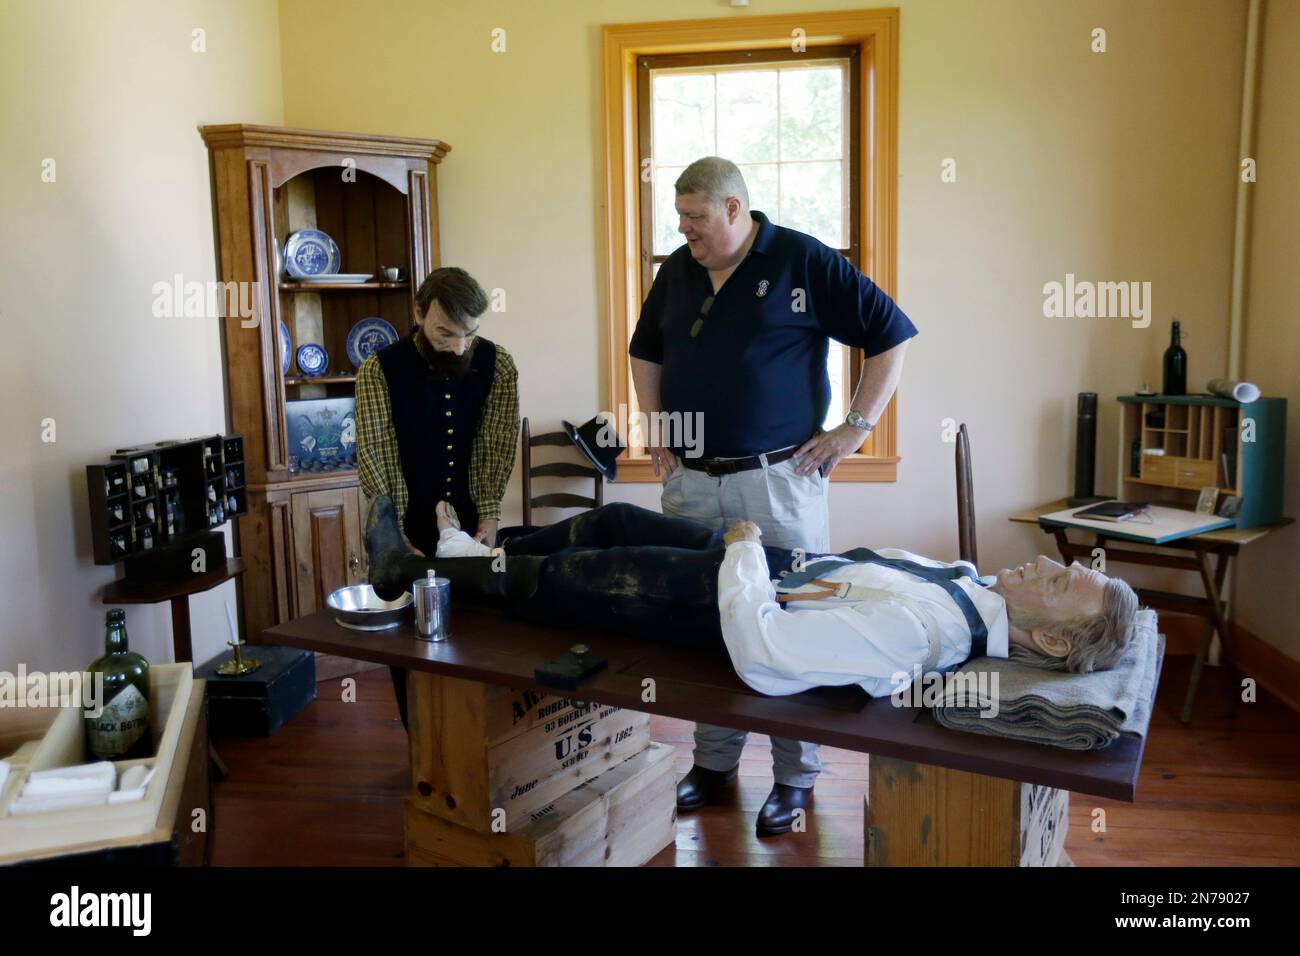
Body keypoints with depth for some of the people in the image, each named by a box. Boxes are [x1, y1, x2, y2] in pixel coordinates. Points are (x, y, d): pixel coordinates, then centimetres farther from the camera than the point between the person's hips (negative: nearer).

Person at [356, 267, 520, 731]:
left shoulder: (497, 365, -5)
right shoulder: (380, 370, -12)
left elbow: (498, 446, -4)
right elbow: (373, 458, -14)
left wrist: (489, 517, -15)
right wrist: (396, 541, -20)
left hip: (472, 527, 2)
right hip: (409, 530, -1)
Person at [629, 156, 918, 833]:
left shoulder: (804, 262, -5)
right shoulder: (676, 270, 11)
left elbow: (890, 334, -3)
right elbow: (645, 352, 27)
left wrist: (857, 427, -7)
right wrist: (656, 425, 15)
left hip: (778, 479, -5)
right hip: (690, 481, 5)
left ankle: (796, 775, 17)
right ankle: (714, 761, 26)